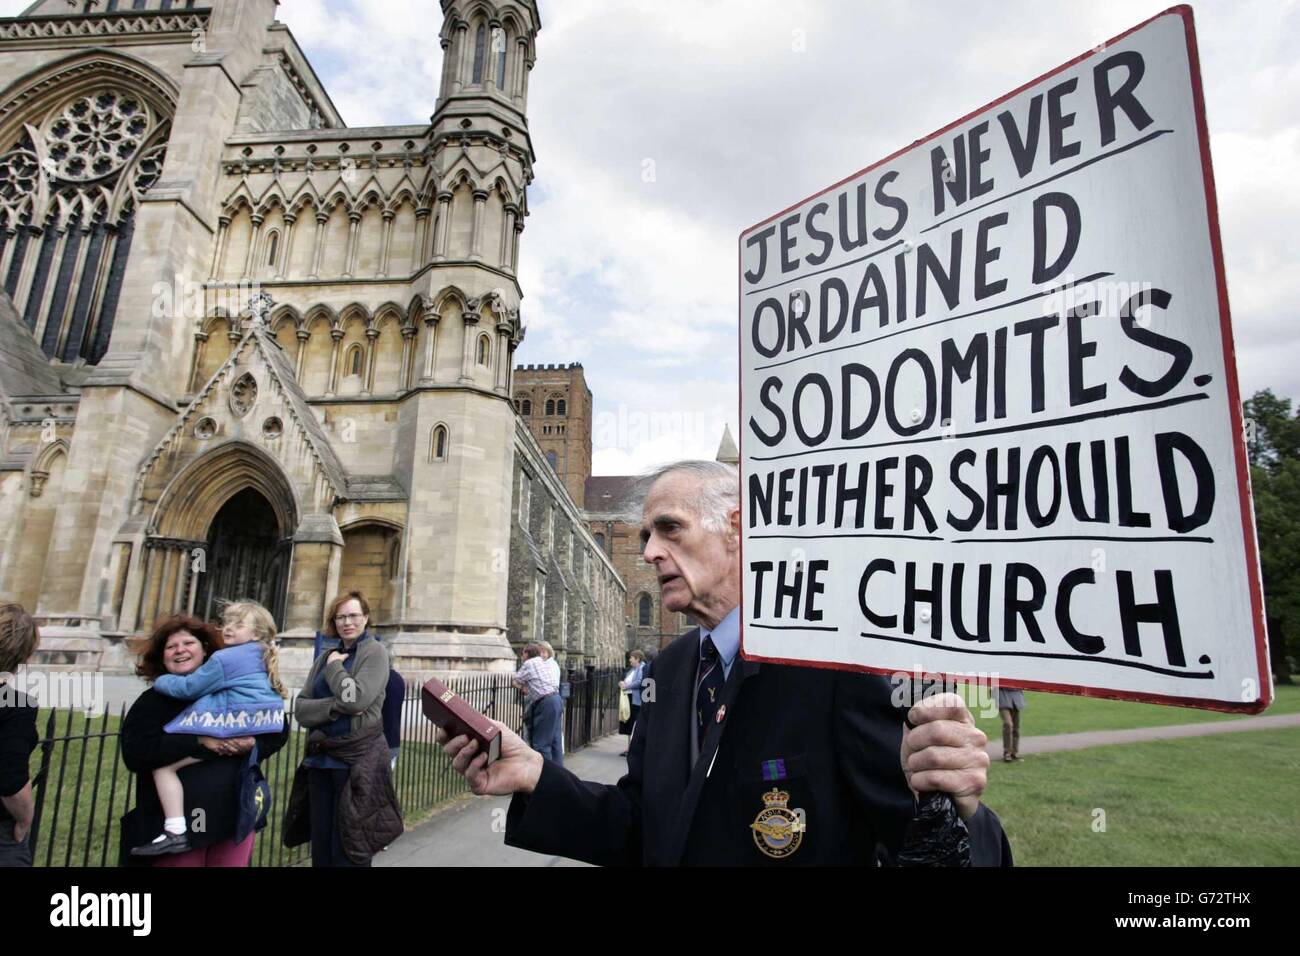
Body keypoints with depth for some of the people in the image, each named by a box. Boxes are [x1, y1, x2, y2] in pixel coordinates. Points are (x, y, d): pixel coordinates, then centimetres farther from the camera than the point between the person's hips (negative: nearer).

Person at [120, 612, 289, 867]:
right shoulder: (153, 701, 1)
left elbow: (279, 729, 8)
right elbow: (134, 754, -15)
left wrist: (254, 745, -12)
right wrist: (200, 741, -20)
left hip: (234, 816, 2)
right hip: (176, 823, -2)